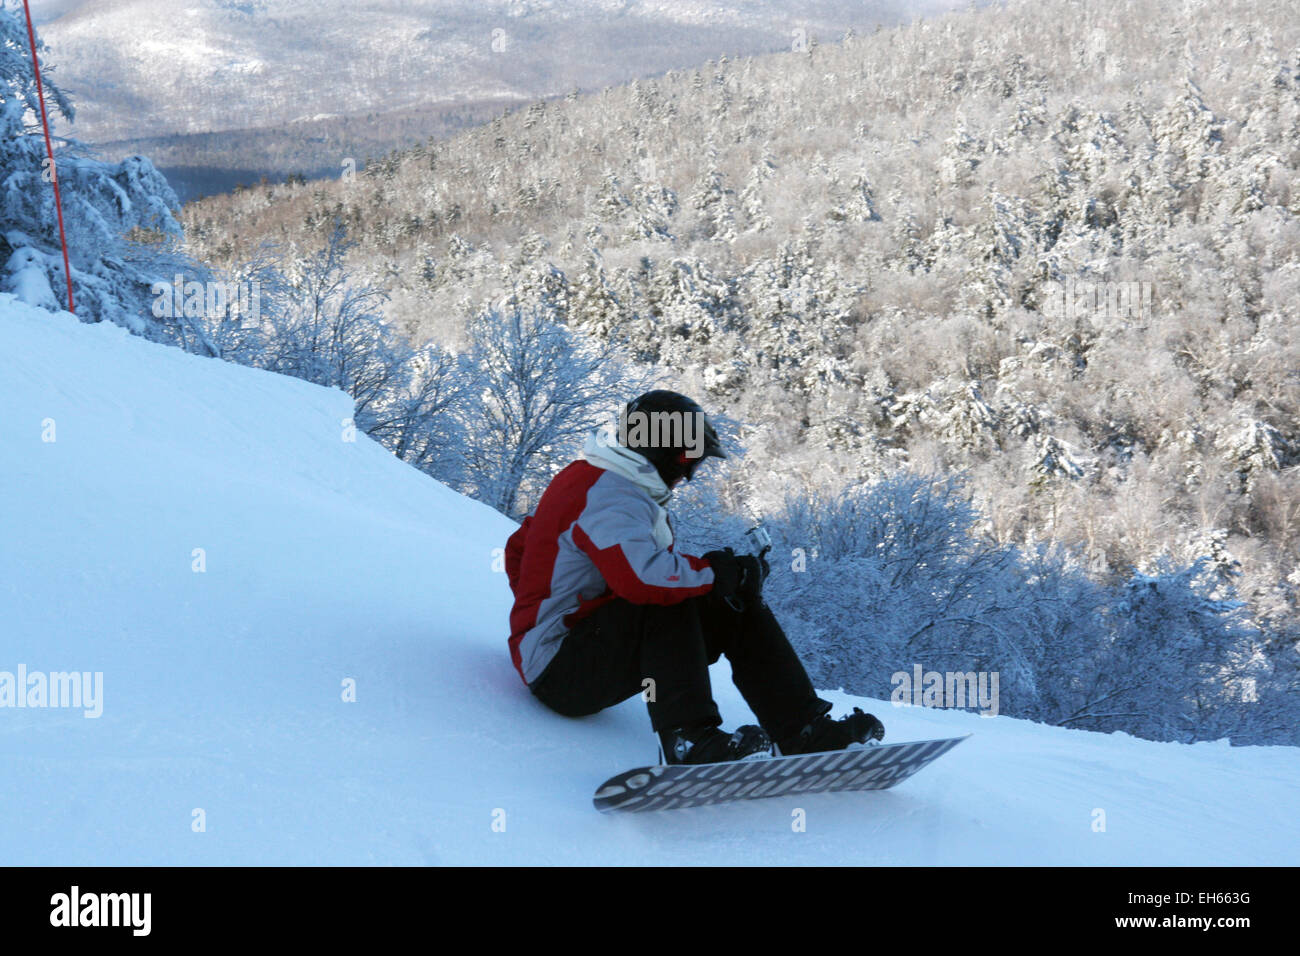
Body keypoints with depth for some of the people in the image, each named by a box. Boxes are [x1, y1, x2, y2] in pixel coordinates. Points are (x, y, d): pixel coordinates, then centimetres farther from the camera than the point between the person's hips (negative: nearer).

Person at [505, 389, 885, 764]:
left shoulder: (588, 479, 11)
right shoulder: (608, 493, -20)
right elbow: (642, 576, -37)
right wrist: (719, 572, -22)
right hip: (557, 674, -10)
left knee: (736, 607, 1)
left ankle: (806, 730, -3)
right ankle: (689, 739, -36)